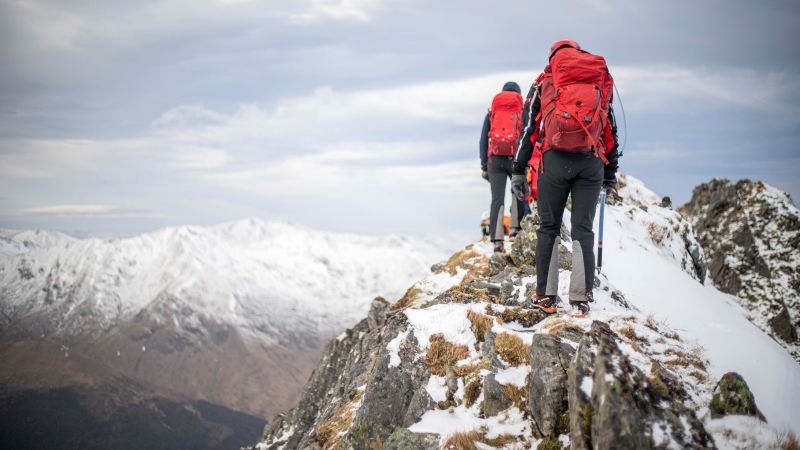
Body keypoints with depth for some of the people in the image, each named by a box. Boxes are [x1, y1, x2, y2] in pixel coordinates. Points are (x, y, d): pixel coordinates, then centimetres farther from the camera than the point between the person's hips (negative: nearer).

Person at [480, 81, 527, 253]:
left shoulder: (491, 112, 15)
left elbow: (483, 140, 11)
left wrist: (484, 166, 11)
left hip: (495, 159, 2)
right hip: (517, 159, -1)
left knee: (497, 199, -2)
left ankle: (497, 239, -11)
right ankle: (515, 227, 10)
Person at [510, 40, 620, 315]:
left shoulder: (544, 83, 12)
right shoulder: (602, 82, 19)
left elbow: (527, 128, 6)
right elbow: (611, 130, 18)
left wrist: (518, 171, 6)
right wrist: (611, 172, 22)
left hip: (555, 159, -1)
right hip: (592, 162, 2)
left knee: (549, 228, 7)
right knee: (583, 229, 5)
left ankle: (546, 295, 6)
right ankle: (581, 299, 2)